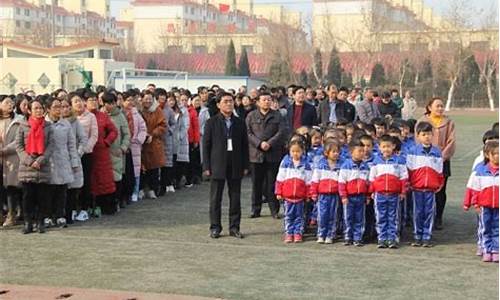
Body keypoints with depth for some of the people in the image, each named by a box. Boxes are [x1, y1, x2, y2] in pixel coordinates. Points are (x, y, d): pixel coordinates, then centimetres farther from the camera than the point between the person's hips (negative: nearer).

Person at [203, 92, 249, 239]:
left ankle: (234, 227, 14)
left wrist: (245, 165, 3)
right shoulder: (211, 122, 0)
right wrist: (206, 166, -6)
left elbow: (245, 145, 9)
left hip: (236, 166, 2)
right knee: (215, 198, 3)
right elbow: (206, 145, 0)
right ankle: (215, 227, 11)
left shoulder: (240, 123, 8)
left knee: (235, 198, 6)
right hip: (217, 165, -2)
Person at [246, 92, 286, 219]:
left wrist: (270, 143, -13)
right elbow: (248, 133, -1)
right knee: (256, 183, 5)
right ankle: (255, 209, 13)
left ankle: (274, 210, 9)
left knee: (272, 183, 2)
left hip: (273, 155, 0)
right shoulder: (251, 116, 8)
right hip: (256, 154, 0)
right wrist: (259, 143, -14)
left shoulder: (277, 116, 9)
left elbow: (282, 132, -1)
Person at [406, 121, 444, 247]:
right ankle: (417, 237, 14)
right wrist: (409, 183, 0)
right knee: (418, 213, 5)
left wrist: (440, 184, 9)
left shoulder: (437, 152, 6)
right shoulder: (413, 151, 1)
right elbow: (409, 169, 2)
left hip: (431, 189, 1)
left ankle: (427, 237, 12)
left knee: (429, 212, 4)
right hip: (417, 188, -1)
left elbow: (440, 170, 11)